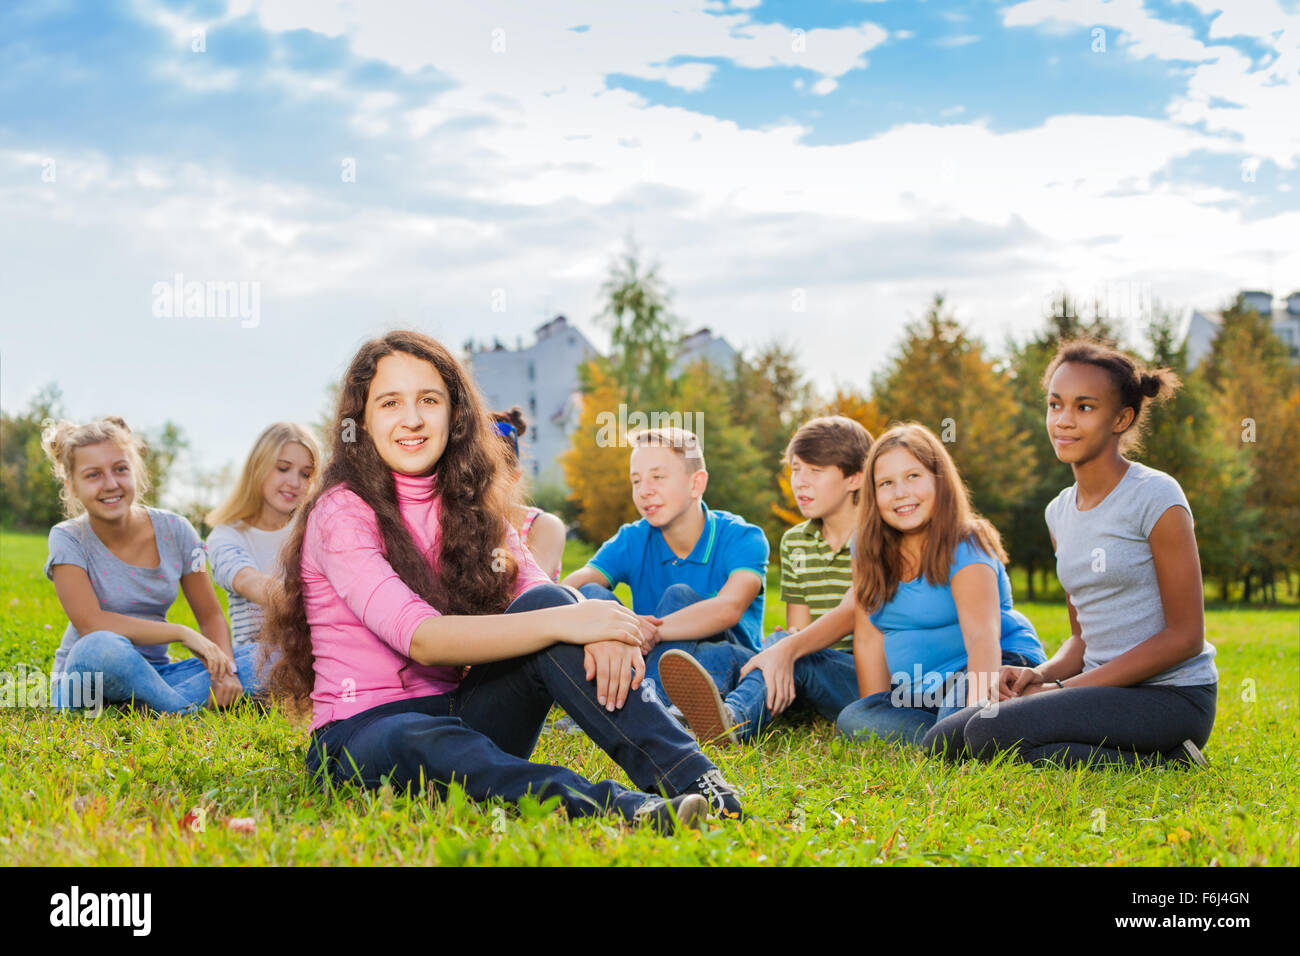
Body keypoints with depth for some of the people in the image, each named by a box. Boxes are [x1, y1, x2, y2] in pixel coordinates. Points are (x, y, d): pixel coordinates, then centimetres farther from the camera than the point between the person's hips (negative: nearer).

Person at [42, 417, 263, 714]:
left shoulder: (174, 530, 0)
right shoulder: (69, 539, -9)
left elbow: (210, 615, 3)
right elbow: (89, 623, -21)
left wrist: (224, 669, -18)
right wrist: (182, 633, -24)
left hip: (151, 675, 4)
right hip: (82, 679, -4)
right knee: (100, 647, -40)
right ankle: (188, 710, -21)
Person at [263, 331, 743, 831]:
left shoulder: (469, 504, 9)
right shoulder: (341, 515, -11)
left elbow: (538, 597, -6)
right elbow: (419, 638, -24)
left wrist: (600, 629, -31)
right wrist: (563, 623, -33)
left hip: (463, 715, 5)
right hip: (364, 733, -5)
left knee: (546, 602, -21)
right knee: (418, 742, -41)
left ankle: (693, 779, -35)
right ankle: (622, 808, -59)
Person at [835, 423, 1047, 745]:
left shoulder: (963, 549, -12)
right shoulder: (868, 550, 4)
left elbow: (982, 637, -27)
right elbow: (869, 638, 2)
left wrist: (976, 708, -44)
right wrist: (879, 720, -8)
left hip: (990, 671, -6)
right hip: (918, 693, 6)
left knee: (957, 717, -38)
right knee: (852, 720, -24)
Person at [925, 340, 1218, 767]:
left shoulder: (1154, 498, -10)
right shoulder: (1060, 512, 13)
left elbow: (1184, 636, -12)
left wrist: (1065, 688, -15)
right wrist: (1041, 675, -6)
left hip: (1173, 698, -8)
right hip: (1106, 690, 8)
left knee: (992, 733, -26)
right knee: (944, 742, -3)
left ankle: (1157, 766, -12)